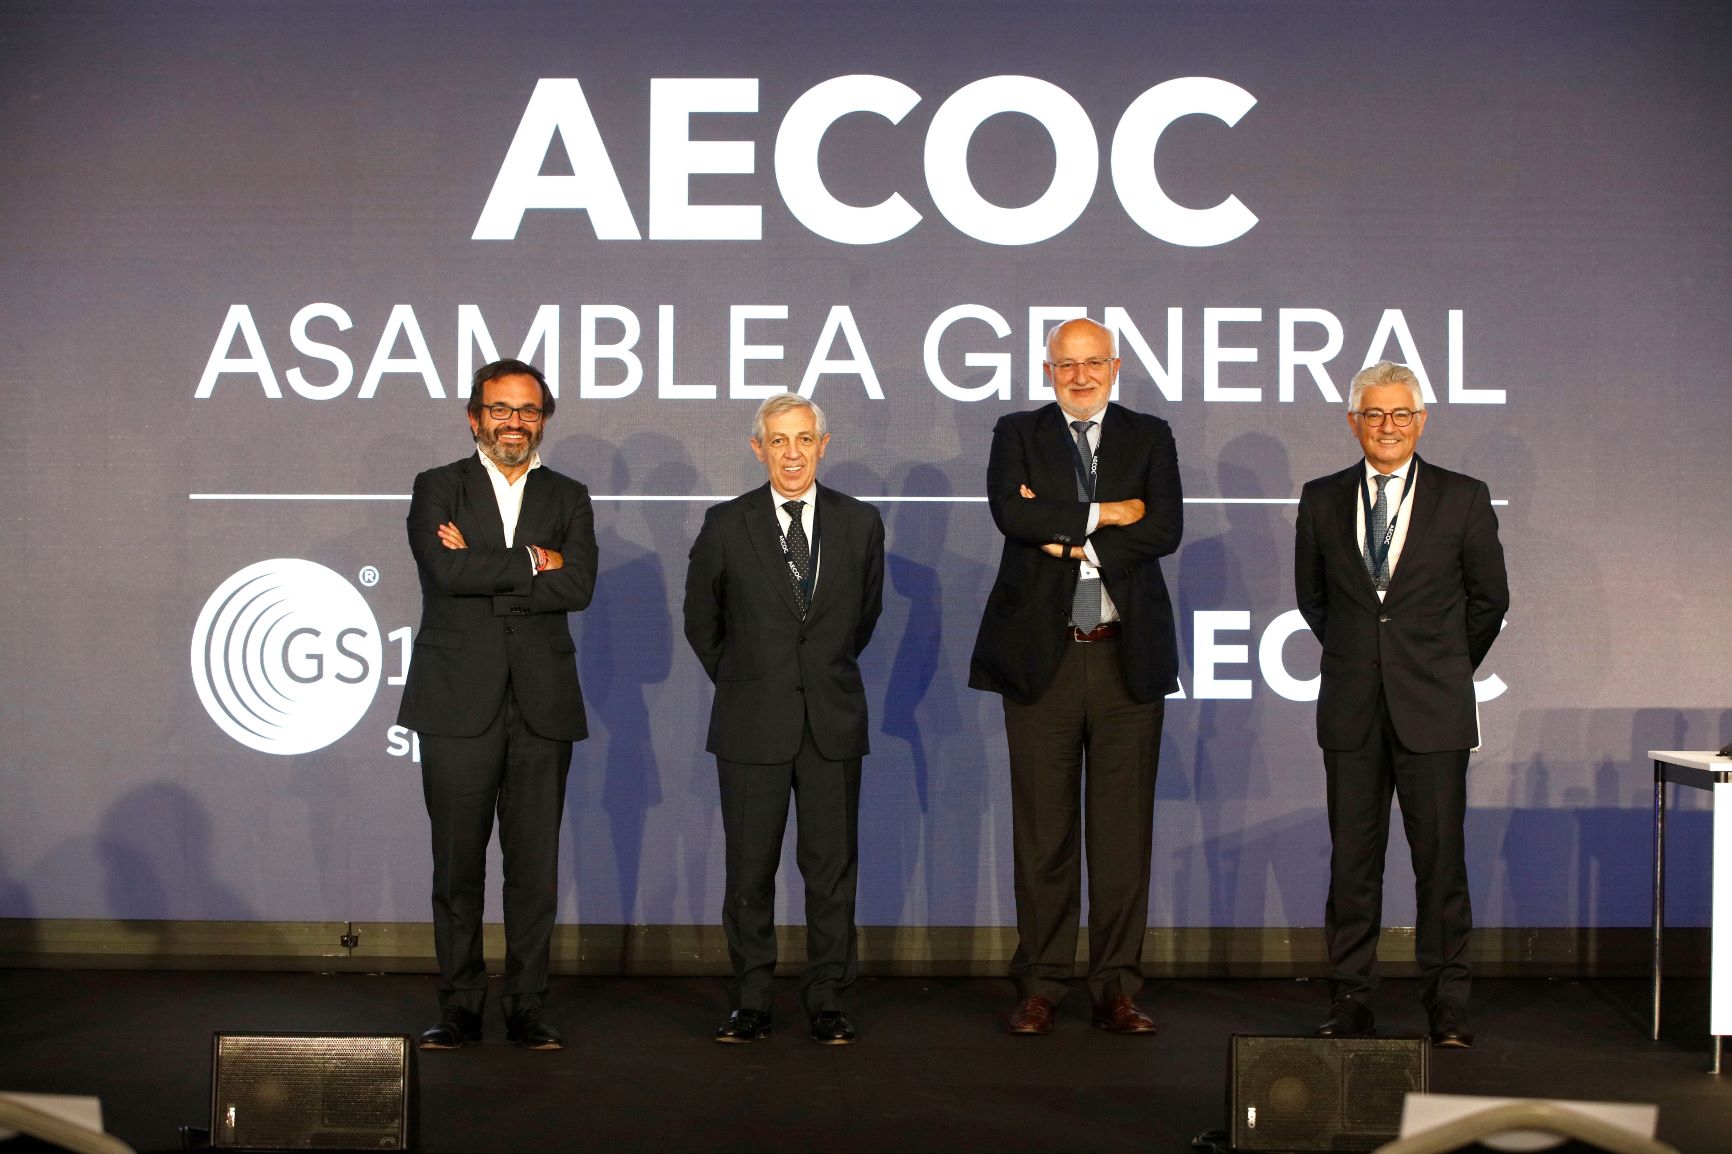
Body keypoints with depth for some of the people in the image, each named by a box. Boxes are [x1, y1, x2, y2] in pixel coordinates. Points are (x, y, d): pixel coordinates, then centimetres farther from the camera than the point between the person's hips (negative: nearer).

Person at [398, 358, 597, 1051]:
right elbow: (448, 572, -12)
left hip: (542, 706, 2)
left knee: (535, 864, 2)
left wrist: (483, 573, -8)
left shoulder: (568, 498, 12)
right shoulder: (438, 489, 7)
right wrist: (533, 562, -6)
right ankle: (459, 1010, 13)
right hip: (459, 702, -1)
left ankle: (526, 1008, 12)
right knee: (457, 864, 3)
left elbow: (578, 587, -5)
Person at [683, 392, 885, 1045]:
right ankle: (750, 1006, 13)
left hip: (833, 721, 1)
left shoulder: (860, 523, 4)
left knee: (832, 866, 3)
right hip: (752, 723, -1)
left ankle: (827, 1005, 12)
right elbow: (701, 622, 12)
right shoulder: (726, 525, 0)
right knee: (750, 867, 3)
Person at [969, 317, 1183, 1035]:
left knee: (1123, 828, 3)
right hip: (1042, 654, -1)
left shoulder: (1149, 437, 11)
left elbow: (1167, 528, -5)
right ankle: (1041, 988, 11)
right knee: (1043, 828, 3)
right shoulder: (1018, 435, 9)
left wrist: (1068, 537, -10)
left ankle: (1116, 989, 11)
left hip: (1128, 654, 1)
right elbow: (1011, 514, -11)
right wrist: (1103, 514, -10)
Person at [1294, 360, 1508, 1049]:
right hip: (1351, 708, 2)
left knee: (1441, 857, -1)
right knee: (1352, 857, 4)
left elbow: (1489, 598, 11)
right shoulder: (1322, 499, 8)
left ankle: (1447, 1006, 10)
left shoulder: (1464, 498, 2)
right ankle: (1351, 1000, 12)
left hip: (1432, 708, -2)